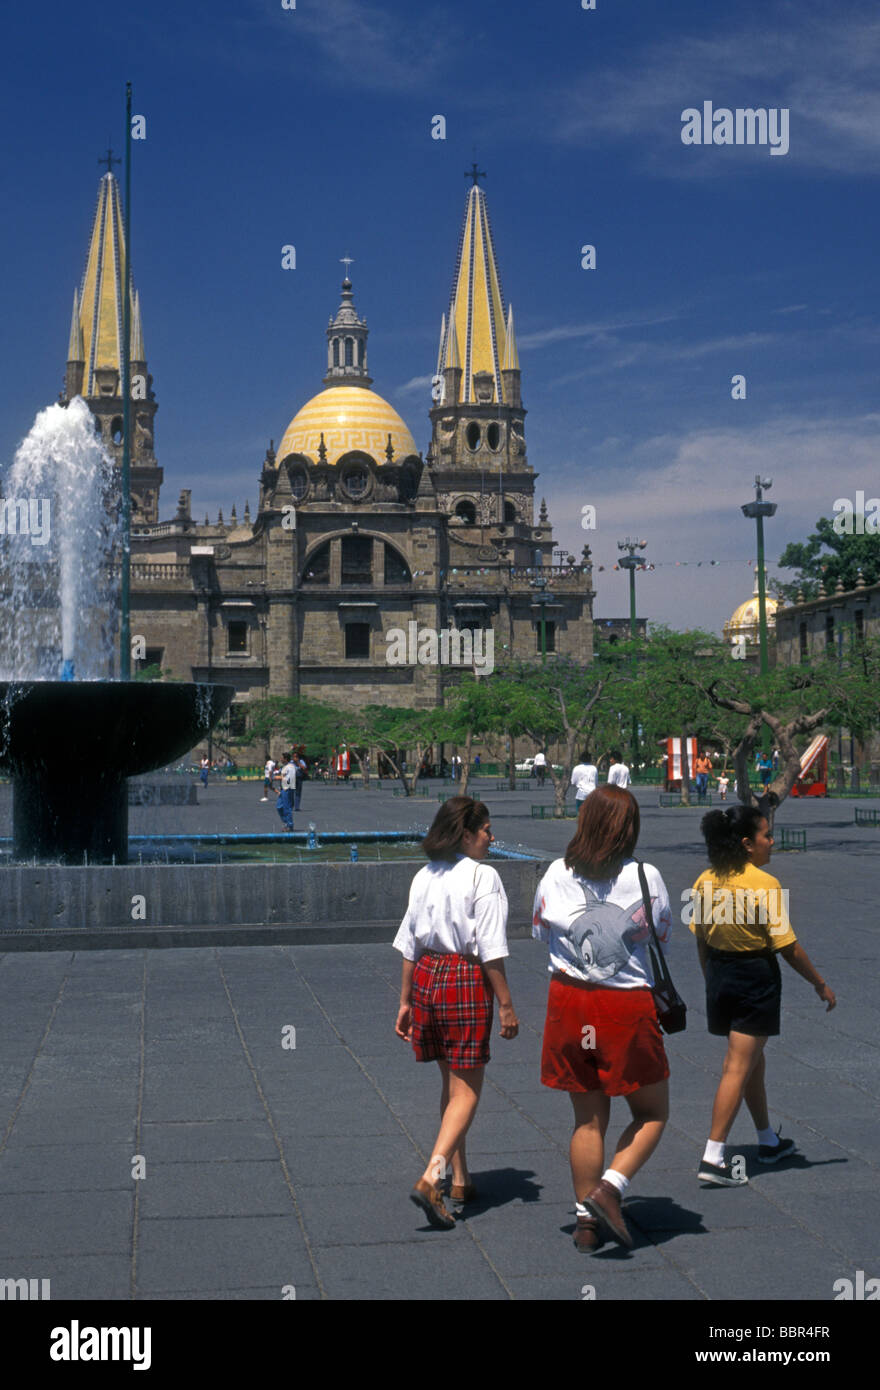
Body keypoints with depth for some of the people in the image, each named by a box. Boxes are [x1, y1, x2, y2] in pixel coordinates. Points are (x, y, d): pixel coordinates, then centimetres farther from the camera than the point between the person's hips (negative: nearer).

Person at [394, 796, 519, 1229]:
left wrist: (406, 1001, 16)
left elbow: (409, 946, 10)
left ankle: (460, 1179, 27)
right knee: (467, 1091, 0)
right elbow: (490, 951, -14)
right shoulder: (482, 877, -11)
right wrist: (505, 1004, -8)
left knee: (451, 1084, 19)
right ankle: (430, 1178, -15)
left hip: (426, 978, 7)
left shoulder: (424, 876, 8)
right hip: (467, 982, -7)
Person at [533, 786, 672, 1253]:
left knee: (588, 1118, 14)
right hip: (627, 1005, -3)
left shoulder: (555, 876, -3)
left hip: (569, 1003, 3)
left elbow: (540, 932, 11)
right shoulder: (645, 878, -10)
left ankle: (586, 1222, 16)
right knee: (652, 1112, 15)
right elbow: (664, 934, 4)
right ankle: (610, 1187, -4)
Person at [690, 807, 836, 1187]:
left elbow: (701, 940, 8)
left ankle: (768, 1140, 37)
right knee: (739, 1068, -3)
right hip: (756, 977, -7)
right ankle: (713, 1158, -6)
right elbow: (786, 946, -16)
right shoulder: (764, 885, -18)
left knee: (752, 1059, 22)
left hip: (719, 974, 7)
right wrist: (820, 983, -5)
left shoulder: (705, 882, 0)